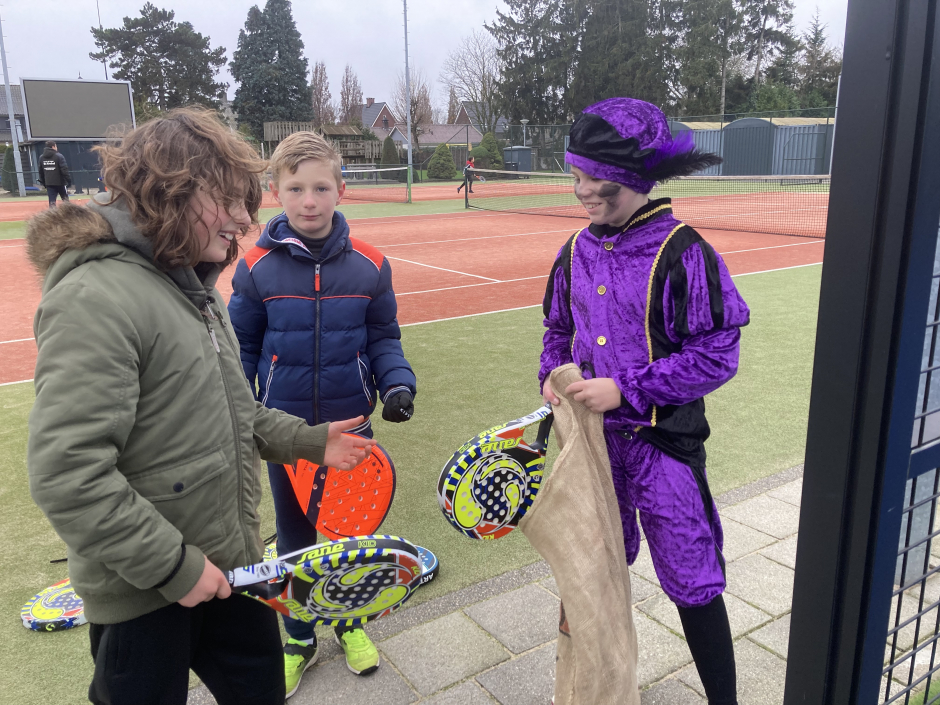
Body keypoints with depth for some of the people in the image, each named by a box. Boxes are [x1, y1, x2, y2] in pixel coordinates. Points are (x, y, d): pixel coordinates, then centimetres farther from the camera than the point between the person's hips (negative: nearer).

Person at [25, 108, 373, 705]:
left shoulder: (195, 286, 8)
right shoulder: (96, 298, -23)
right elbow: (67, 475, -27)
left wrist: (306, 440, 7)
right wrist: (172, 564, -21)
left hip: (229, 563, 8)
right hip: (144, 595, -8)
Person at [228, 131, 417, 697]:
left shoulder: (370, 265, -7)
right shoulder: (256, 269, -8)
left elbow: (384, 337, 1)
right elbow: (241, 348, 0)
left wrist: (397, 383, -15)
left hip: (351, 425, 0)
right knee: (294, 537, 16)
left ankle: (349, 622, 42)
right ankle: (299, 639, 37)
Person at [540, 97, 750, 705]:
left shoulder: (682, 253, -16)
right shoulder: (579, 251, 2)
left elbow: (717, 356, -17)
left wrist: (623, 390, -23)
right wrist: (554, 376, -5)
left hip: (663, 444, -5)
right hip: (593, 437, 6)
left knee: (693, 585, 6)